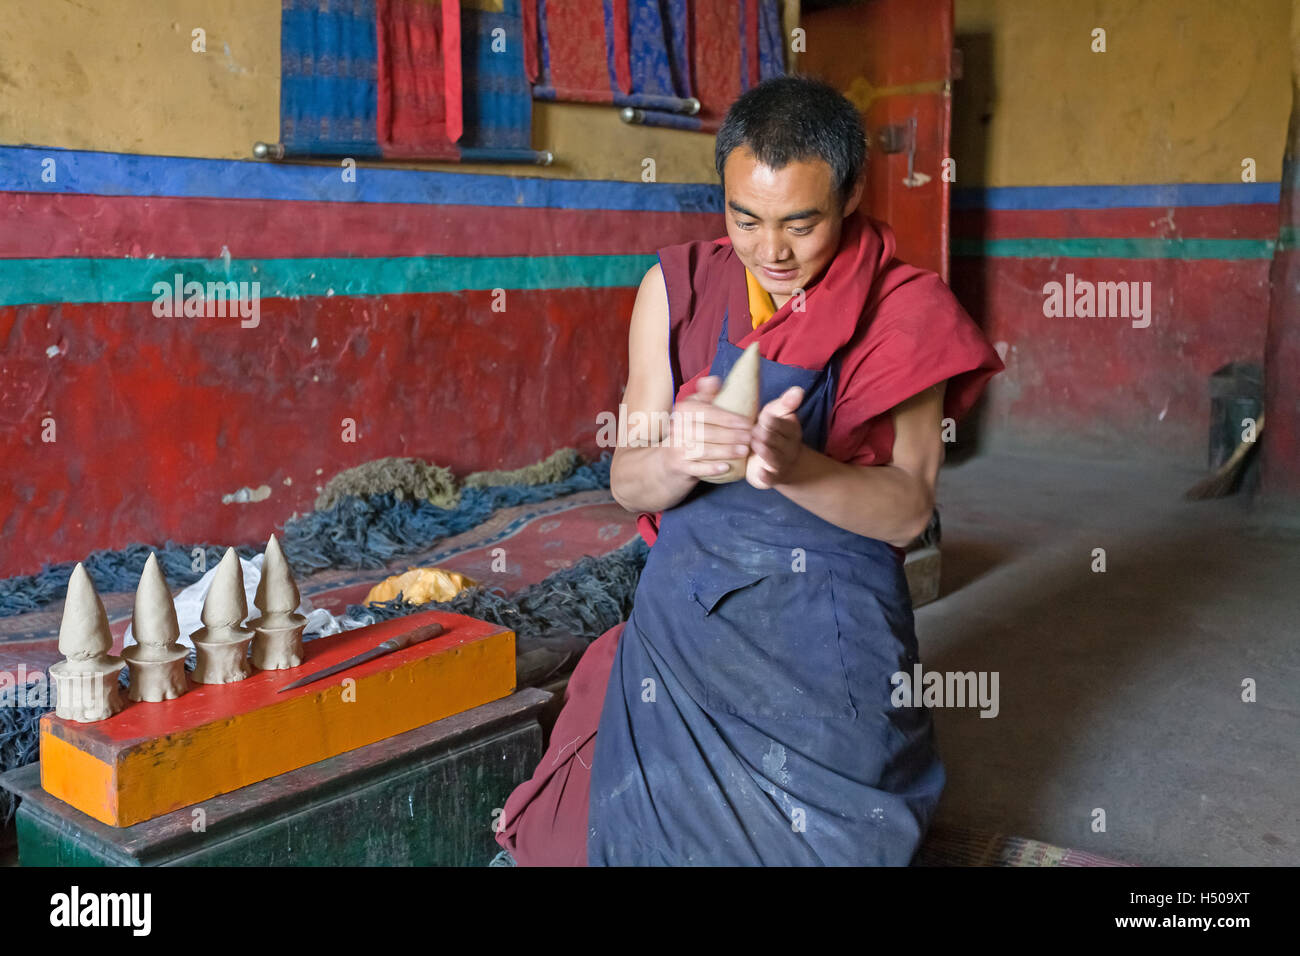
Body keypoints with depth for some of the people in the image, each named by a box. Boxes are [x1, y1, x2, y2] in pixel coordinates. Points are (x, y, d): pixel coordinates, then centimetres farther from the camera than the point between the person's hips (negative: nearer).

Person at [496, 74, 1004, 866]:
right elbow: (628, 484, -2)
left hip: (834, 646, -1)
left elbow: (909, 512, -8)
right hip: (685, 627, 2)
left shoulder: (904, 311, -5)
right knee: (660, 833, 2)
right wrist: (680, 458, -27)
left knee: (825, 840, 1)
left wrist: (795, 465, -28)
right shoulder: (677, 288, -1)